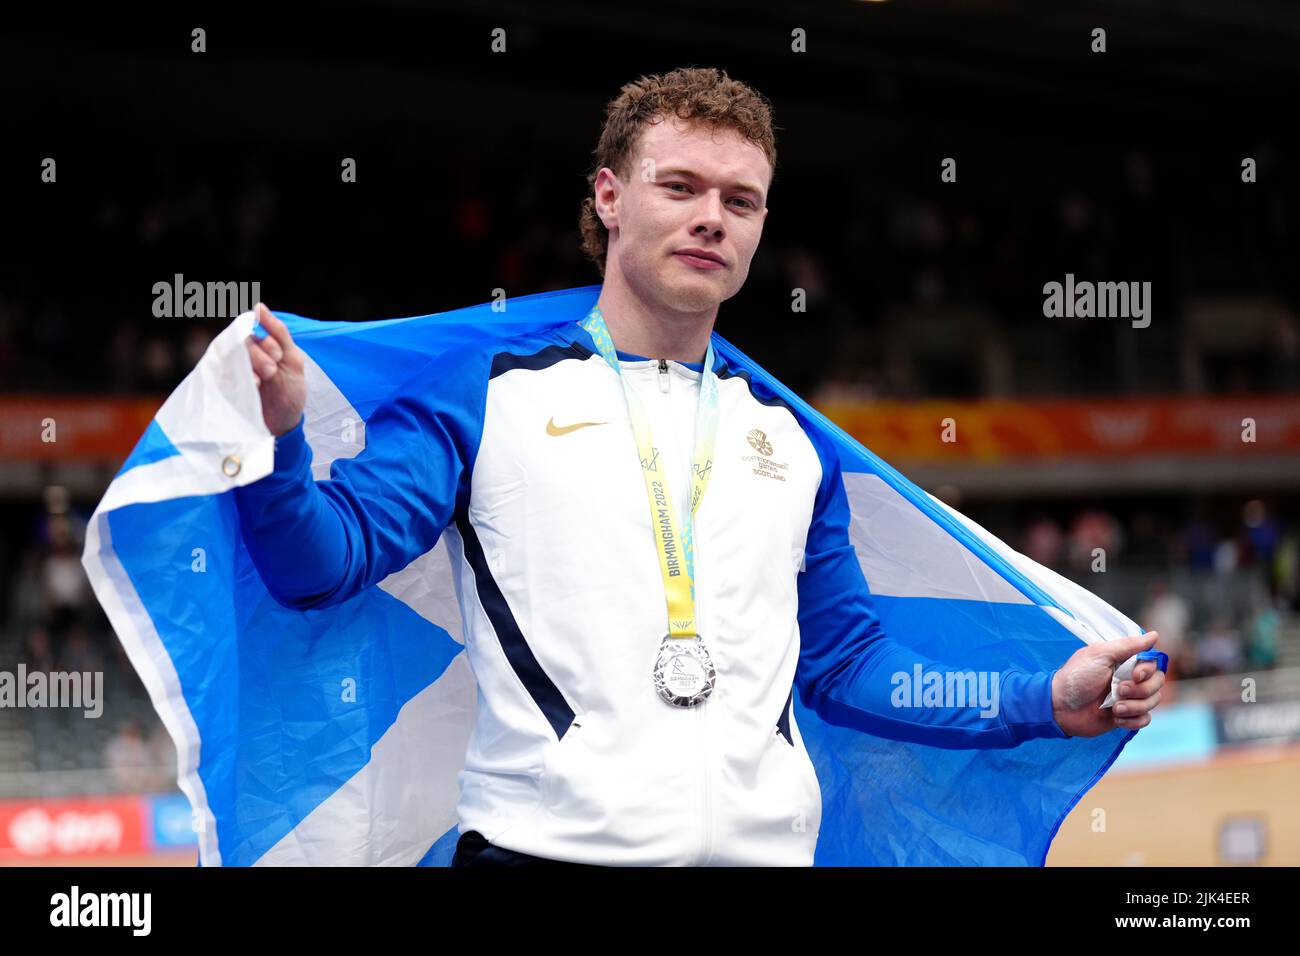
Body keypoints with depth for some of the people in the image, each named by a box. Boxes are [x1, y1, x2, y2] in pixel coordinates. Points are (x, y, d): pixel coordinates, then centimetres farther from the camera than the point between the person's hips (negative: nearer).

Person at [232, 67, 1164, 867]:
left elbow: (844, 663, 21)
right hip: (547, 842, -3)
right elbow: (327, 560, -4)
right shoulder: (484, 391, 4)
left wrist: (1048, 703, 12)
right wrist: (279, 440, -23)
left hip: (764, 845, 4)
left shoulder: (791, 438, 17)